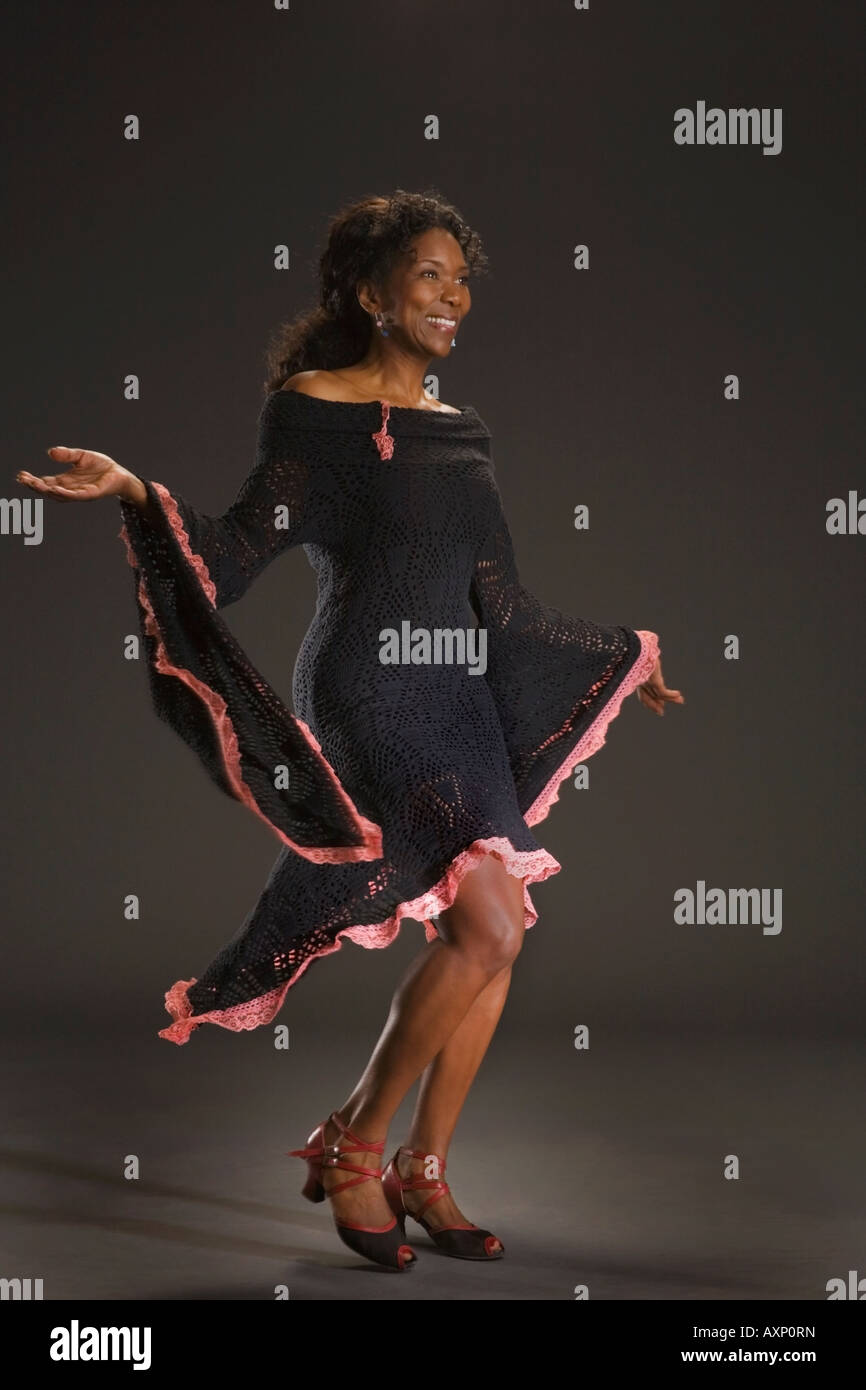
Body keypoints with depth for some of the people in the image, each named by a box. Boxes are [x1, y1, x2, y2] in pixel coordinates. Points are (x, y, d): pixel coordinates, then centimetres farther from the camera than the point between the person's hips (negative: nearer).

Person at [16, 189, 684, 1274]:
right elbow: (240, 550, -9)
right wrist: (132, 492, -24)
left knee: (489, 943, 2)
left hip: (460, 705, 7)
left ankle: (424, 1176, 16)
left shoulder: (461, 434, 16)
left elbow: (500, 602, 20)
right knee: (487, 930, -16)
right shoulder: (311, 410, -2)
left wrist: (625, 660, 26)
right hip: (367, 696, -7)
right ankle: (352, 1148, 0)